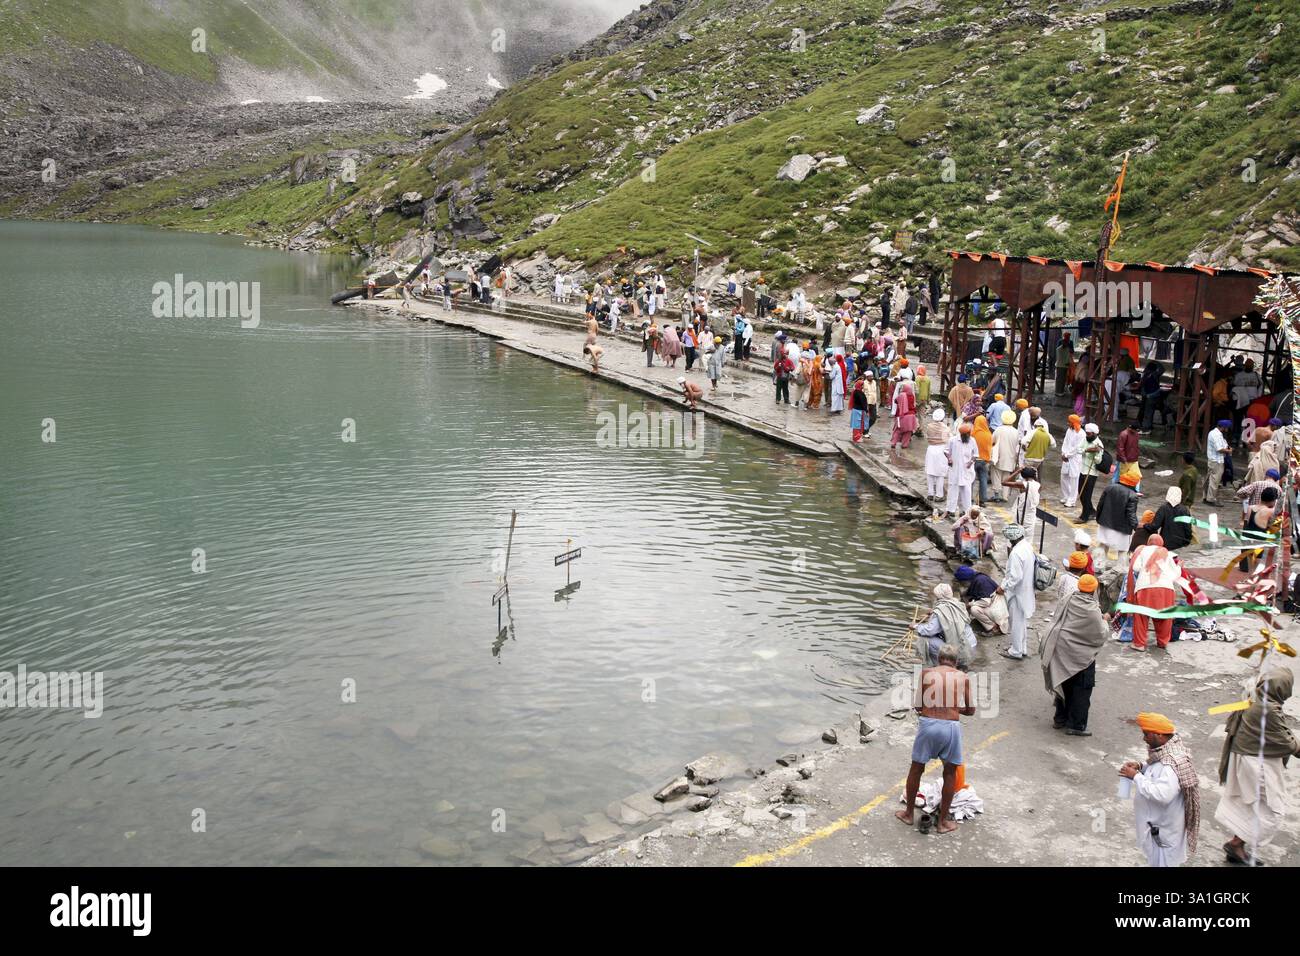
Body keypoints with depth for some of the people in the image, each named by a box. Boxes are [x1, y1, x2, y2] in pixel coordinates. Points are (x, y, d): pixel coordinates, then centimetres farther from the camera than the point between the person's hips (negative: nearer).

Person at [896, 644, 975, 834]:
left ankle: (909, 813, 31)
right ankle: (942, 822, 23)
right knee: (950, 773, 17)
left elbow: (918, 706, 8)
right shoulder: (963, 678, 8)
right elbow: (971, 710, 15)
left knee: (916, 768, 18)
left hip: (928, 724, 0)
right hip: (951, 726, 0)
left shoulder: (926, 673, 7)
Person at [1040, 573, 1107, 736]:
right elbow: (1101, 635, -12)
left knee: (1065, 684, 20)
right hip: (1079, 654, -6)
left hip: (1060, 649, 6)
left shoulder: (1069, 600, -4)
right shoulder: (1092, 611, -20)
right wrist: (1104, 621, 7)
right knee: (1082, 688, 8)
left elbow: (1058, 617, 13)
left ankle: (1060, 718, 31)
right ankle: (1076, 725, 10)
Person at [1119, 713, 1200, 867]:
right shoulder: (1164, 751, 0)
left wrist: (1136, 776, -30)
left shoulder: (1172, 763, -30)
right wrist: (1141, 767, -2)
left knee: (1162, 862, 6)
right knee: (1156, 860, 24)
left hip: (1164, 827, -9)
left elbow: (1162, 794, -38)